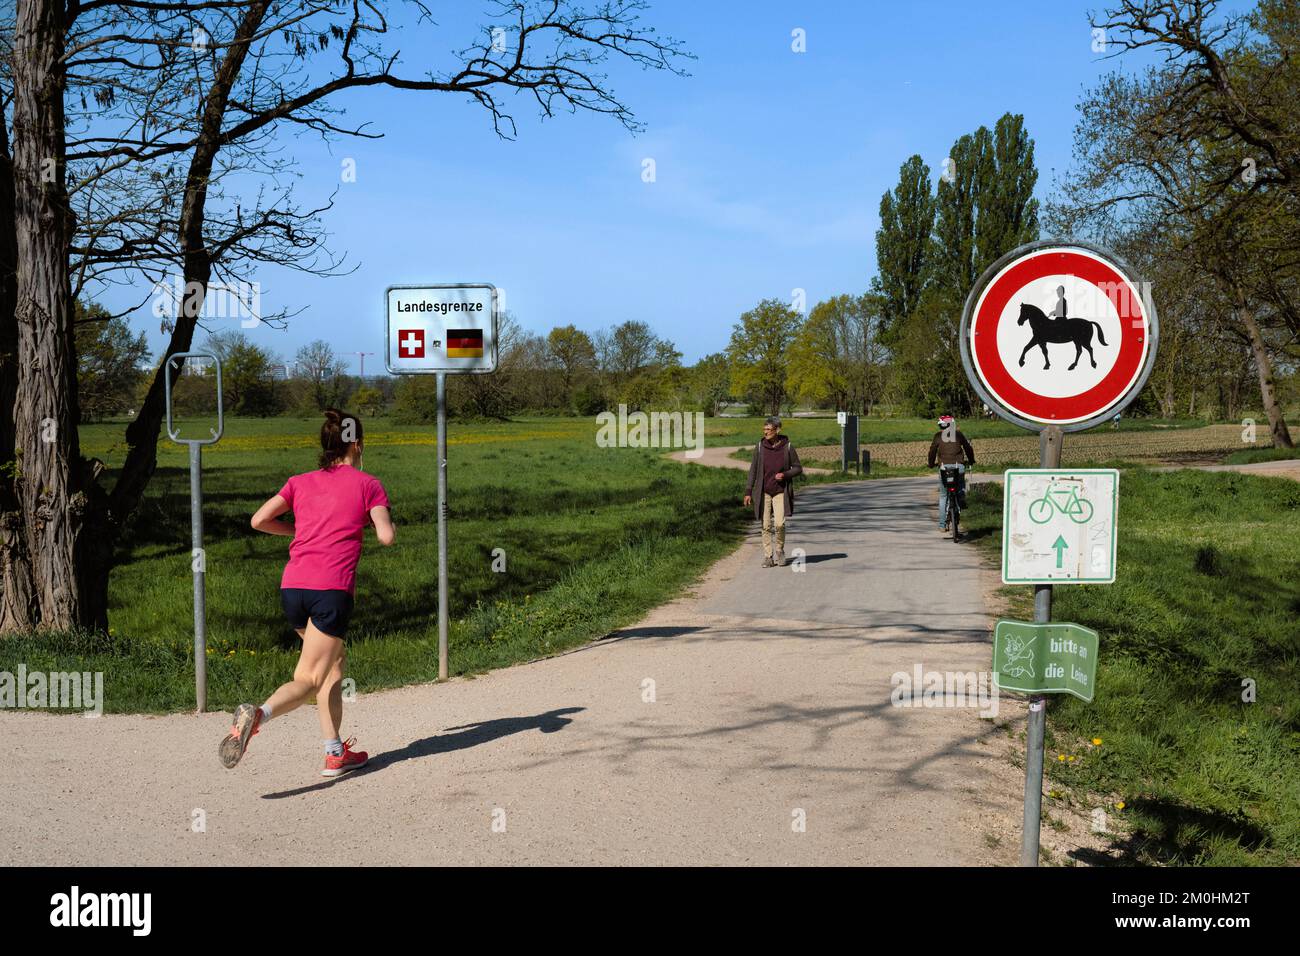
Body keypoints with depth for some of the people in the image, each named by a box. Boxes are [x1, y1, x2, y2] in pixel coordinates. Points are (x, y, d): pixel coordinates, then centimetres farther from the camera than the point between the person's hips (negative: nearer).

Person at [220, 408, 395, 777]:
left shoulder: (300, 482, 17)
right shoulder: (368, 484, 6)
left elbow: (259, 520, 9)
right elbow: (386, 536, -4)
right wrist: (367, 519, 18)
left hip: (292, 585, 5)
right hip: (332, 588, -5)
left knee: (334, 664, 21)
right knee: (307, 679, -5)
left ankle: (335, 754, 20)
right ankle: (258, 714, -34)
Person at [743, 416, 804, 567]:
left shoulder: (787, 447, -6)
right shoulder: (760, 447, -2)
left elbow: (798, 468, 3)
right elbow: (753, 470, 3)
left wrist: (785, 474, -16)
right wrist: (748, 492, 0)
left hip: (780, 492, -2)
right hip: (764, 492, 2)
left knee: (779, 524, -12)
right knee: (766, 526, 2)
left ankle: (779, 550, 13)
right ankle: (768, 556, 12)